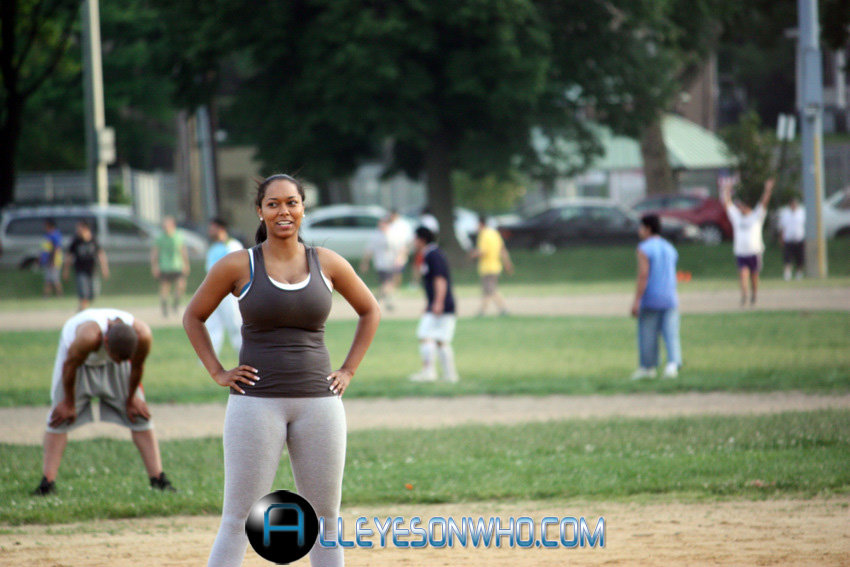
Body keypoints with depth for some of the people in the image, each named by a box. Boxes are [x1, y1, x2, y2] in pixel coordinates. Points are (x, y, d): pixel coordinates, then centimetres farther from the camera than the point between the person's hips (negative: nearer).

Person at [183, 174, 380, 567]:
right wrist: (217, 373, 2)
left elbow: (369, 310, 19)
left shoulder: (328, 264, 5)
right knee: (238, 519, -5)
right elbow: (193, 316, 11)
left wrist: (348, 371, 10)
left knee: (325, 519, 7)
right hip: (256, 402, -3)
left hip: (319, 402, 3)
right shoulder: (238, 266, -1)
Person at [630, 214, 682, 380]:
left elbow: (643, 275, -16)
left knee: (647, 334, 7)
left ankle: (648, 367, 15)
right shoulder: (670, 248, 11)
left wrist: (636, 301, -17)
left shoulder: (644, 249, -9)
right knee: (671, 334, 1)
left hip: (650, 298, -5)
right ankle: (673, 364, -15)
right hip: (670, 298, 5)